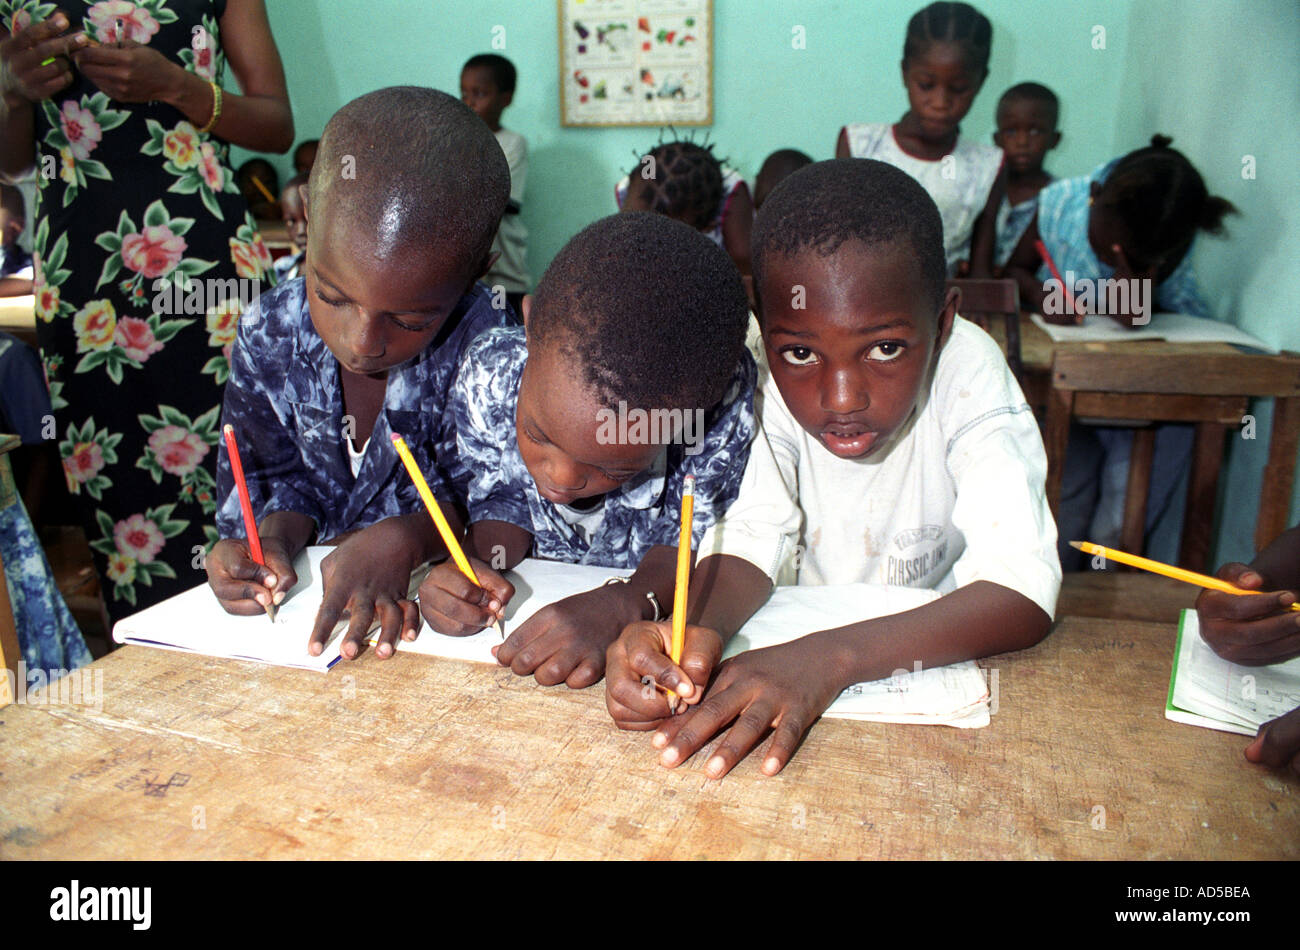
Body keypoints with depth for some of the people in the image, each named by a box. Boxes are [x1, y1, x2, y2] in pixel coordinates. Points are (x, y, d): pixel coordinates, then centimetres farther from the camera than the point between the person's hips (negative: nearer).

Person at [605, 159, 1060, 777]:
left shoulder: (968, 378, -21)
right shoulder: (774, 377, -15)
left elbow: (1025, 592, -29)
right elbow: (751, 532, -20)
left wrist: (831, 655, -43)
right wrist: (698, 628, -42)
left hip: (938, 654, -2)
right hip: (797, 645, 2)